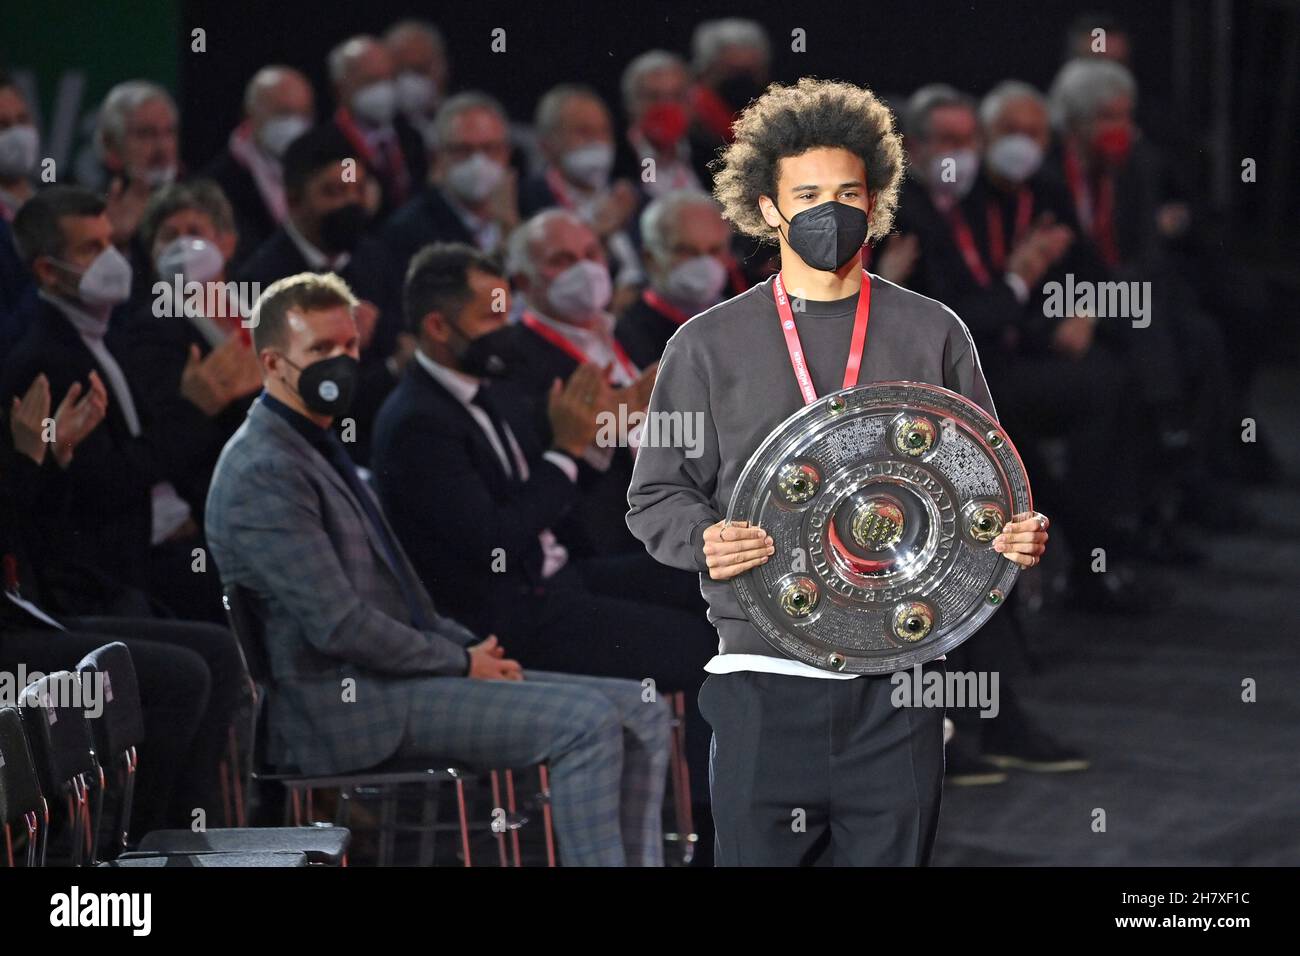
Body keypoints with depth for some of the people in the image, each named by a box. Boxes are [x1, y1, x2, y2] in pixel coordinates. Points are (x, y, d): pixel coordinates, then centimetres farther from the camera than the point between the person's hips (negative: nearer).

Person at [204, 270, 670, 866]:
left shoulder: (319, 451, 20)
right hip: (349, 705, -10)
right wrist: (461, 662, -10)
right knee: (588, 720, -23)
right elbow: (338, 625, -20)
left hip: (394, 676, 10)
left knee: (640, 714, 0)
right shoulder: (263, 471, -13)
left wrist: (472, 648, 6)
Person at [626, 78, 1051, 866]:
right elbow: (657, 494, 9)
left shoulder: (931, 335, 10)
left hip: (897, 685, 1)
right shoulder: (709, 346, 8)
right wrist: (704, 539, -12)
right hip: (763, 682, -1)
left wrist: (1018, 533, -9)